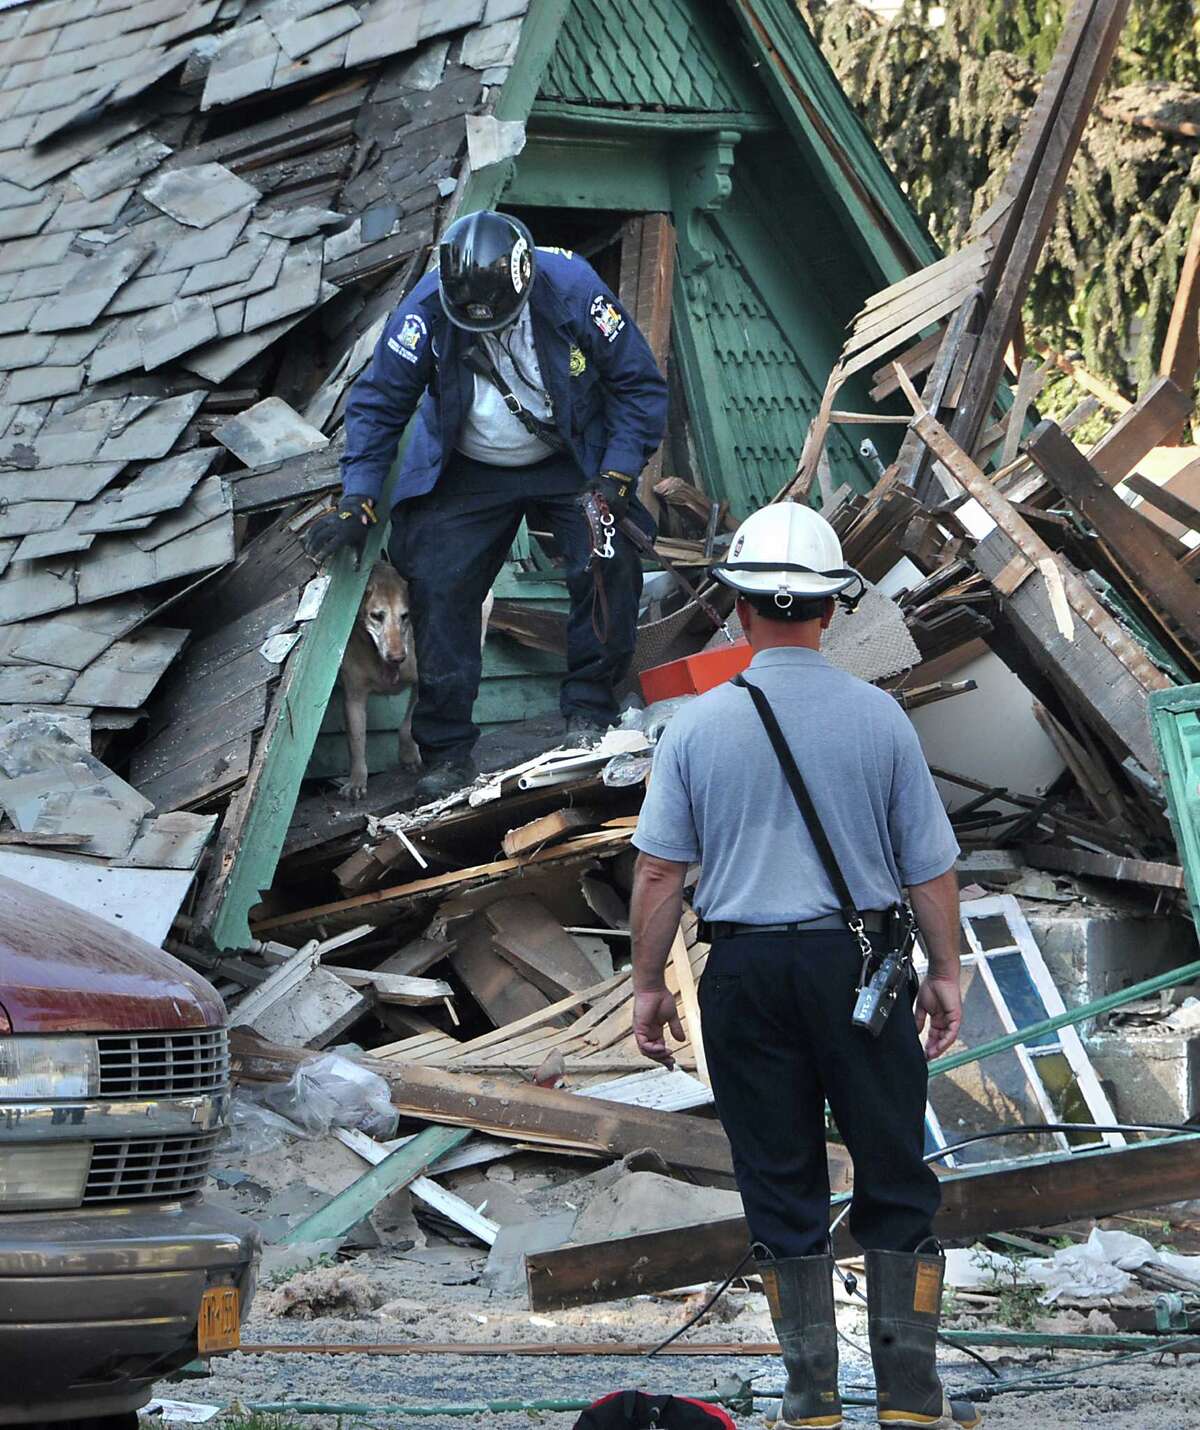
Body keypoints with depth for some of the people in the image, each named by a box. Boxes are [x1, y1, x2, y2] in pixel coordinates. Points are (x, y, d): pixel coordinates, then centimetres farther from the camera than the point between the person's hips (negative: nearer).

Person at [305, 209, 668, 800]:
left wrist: (615, 480, -20)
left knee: (610, 563, -21)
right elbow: (377, 403, -9)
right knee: (438, 585, -12)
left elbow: (639, 387, -13)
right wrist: (356, 503, -14)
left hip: (570, 462, -1)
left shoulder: (572, 290, -25)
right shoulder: (426, 310, -23)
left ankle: (589, 714, -3)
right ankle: (446, 751, -3)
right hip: (467, 473, 1)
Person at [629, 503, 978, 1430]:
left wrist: (649, 986, 7)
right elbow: (931, 866, 1)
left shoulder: (699, 724, -3)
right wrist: (946, 973, 13)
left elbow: (659, 874, -3)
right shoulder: (878, 717, -3)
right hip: (858, 963, -1)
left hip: (746, 971, 1)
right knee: (894, 1179, 8)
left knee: (783, 1188, 8)